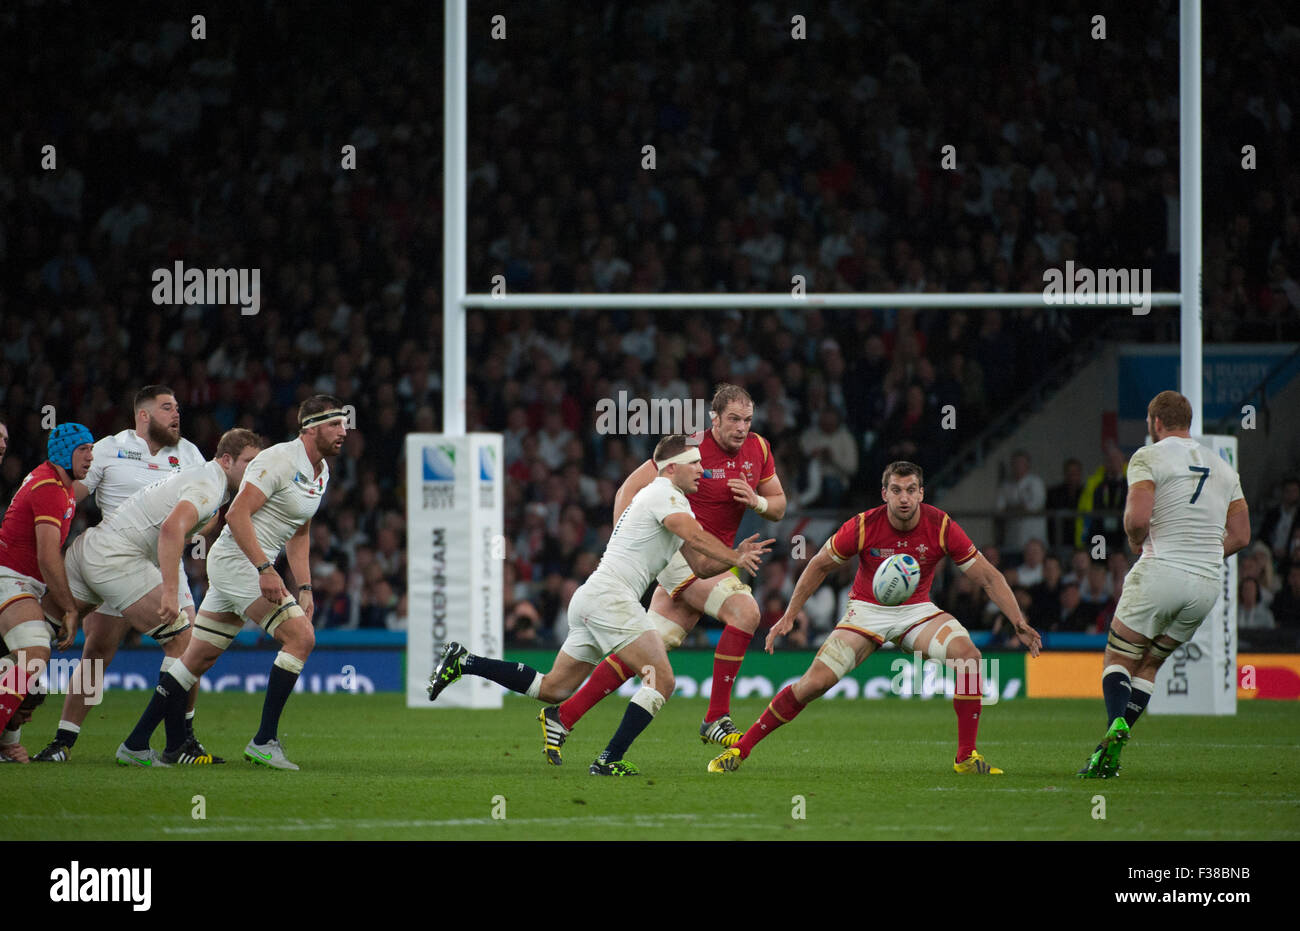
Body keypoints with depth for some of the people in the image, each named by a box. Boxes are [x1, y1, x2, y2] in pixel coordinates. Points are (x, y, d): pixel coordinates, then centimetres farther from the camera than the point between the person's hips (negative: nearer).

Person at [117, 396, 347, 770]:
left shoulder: (320, 472, 14)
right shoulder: (279, 460, -16)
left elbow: (299, 533, 25)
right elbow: (237, 514, -22)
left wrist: (304, 588, 17)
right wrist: (265, 569, -28)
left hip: (256, 567, 10)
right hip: (237, 560, -10)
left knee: (198, 659, 10)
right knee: (300, 637, -18)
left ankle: (136, 744, 15)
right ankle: (264, 741, -16)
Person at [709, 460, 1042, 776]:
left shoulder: (941, 527, -15)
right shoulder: (863, 526, -17)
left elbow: (988, 577, -9)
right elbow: (819, 566, -1)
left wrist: (1019, 621, -19)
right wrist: (788, 616, -2)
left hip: (917, 611, 1)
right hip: (867, 611, -1)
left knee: (968, 655, -26)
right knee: (815, 682, -16)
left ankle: (967, 757, -15)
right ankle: (740, 749, -3)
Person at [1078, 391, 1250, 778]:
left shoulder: (1149, 457, -3)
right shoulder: (1223, 467, 17)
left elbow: (1137, 519, -17)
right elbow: (1240, 535, 16)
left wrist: (1136, 541, 4)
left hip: (1160, 572, -5)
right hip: (1208, 582, 5)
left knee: (1118, 659, 5)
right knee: (1148, 665, 16)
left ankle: (1116, 724, -25)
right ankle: (1110, 754, 6)